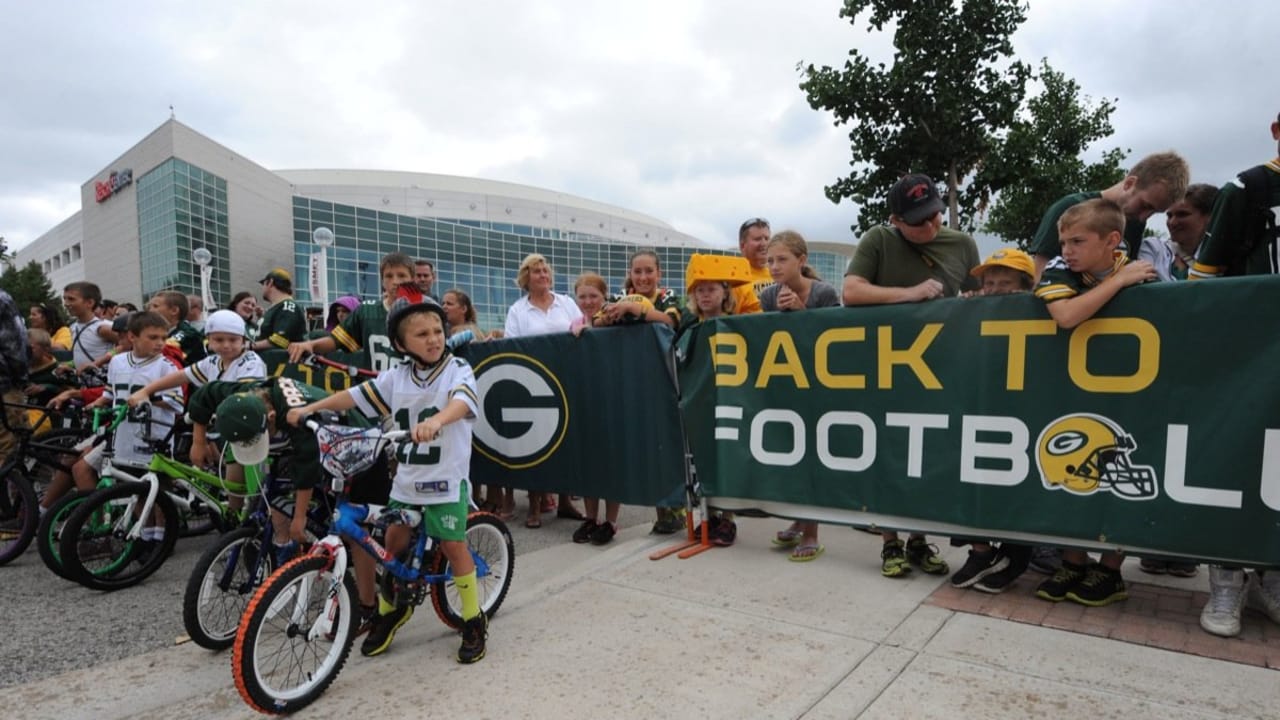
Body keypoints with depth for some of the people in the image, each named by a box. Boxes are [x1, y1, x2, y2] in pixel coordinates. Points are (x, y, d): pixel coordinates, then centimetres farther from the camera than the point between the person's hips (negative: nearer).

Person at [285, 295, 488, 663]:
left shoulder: (458, 370, -11)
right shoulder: (396, 377, 4)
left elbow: (461, 402, -31)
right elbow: (354, 396, 6)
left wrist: (435, 420, -50)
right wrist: (308, 408, -2)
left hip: (446, 478, -5)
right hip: (406, 477, 5)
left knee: (454, 546, -1)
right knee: (394, 543, 11)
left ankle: (474, 621, 17)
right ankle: (391, 609, 36)